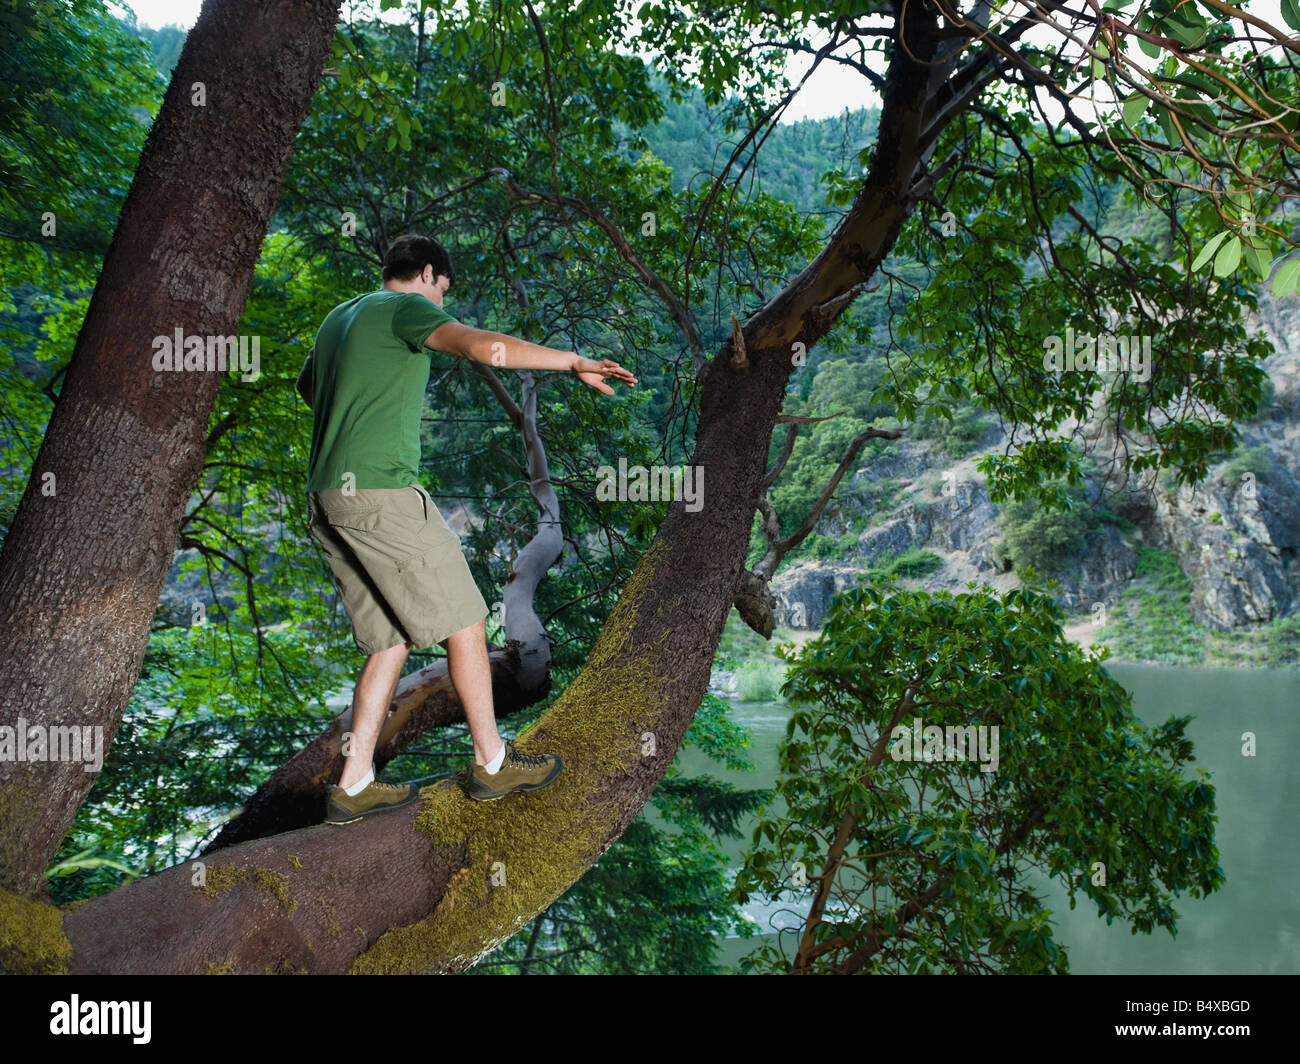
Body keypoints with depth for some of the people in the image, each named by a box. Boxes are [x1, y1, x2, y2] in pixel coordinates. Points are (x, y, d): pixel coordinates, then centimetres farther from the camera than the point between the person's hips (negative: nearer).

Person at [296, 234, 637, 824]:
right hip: (380, 492, -9)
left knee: (392, 640, 12)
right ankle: (492, 762, 10)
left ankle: (354, 784, 11)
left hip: (327, 500, 9)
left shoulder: (337, 318, 23)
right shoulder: (404, 308, -2)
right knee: (463, 621, 1)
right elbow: (483, 345, -20)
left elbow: (305, 387, 41)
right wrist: (575, 362, -19)